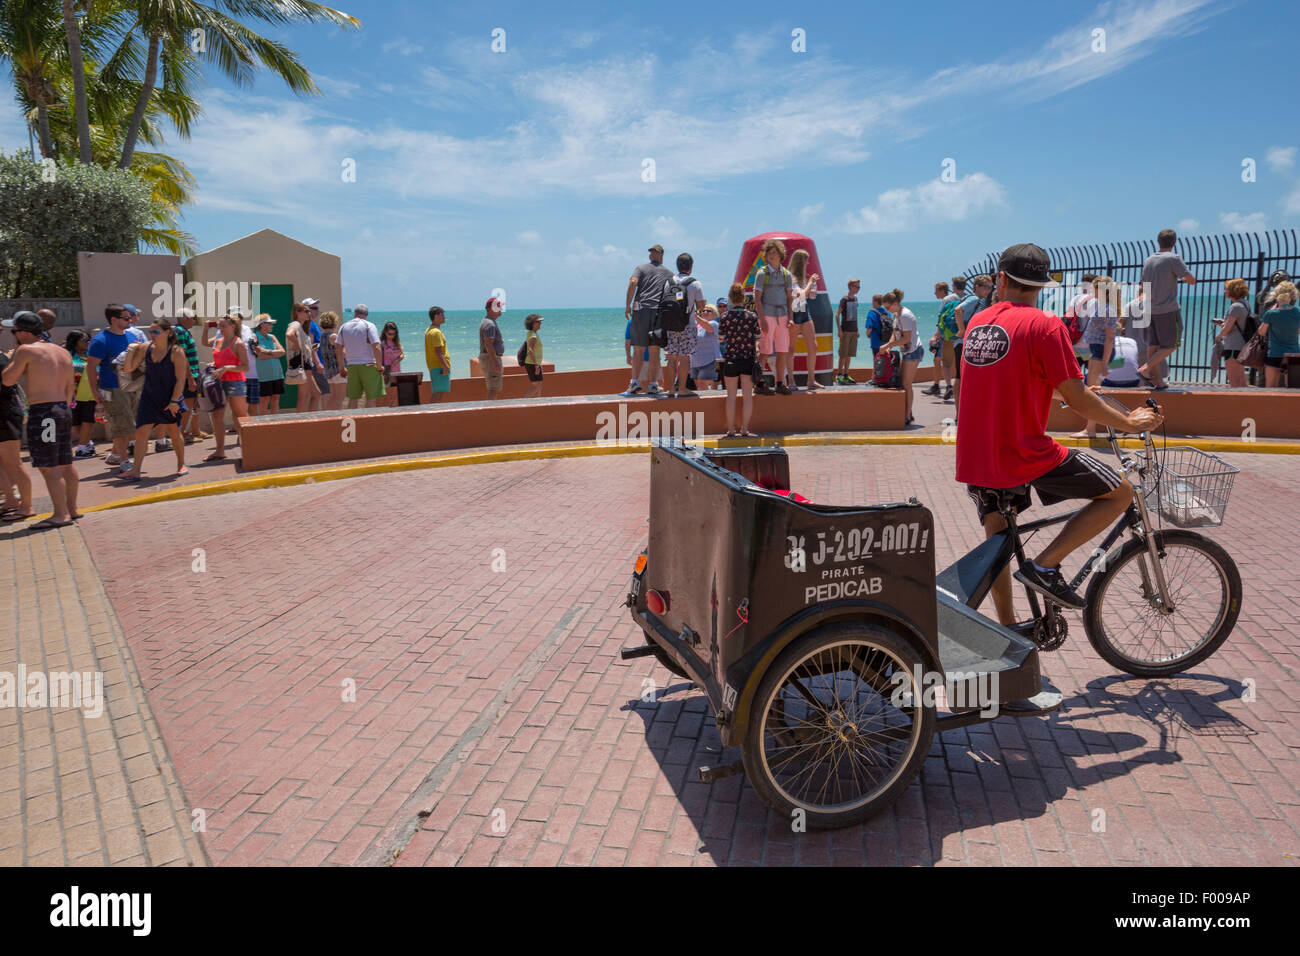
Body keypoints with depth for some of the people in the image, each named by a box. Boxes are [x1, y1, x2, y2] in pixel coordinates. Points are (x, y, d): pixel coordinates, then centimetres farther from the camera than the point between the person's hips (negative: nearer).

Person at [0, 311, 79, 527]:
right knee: (65, 464, 13)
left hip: (42, 412, -8)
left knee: (47, 467, -7)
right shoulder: (63, 352, 14)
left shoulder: (26, 350, -8)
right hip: (63, 410, 8)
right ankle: (71, 509, 18)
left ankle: (60, 515, -10)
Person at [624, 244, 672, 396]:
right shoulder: (668, 274, 15)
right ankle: (653, 385, 2)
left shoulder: (641, 268, 10)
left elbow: (633, 282, -8)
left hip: (641, 310, -1)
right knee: (654, 350, 3)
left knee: (638, 349, 4)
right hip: (659, 313, 1)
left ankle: (635, 382, -2)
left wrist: (628, 305, -5)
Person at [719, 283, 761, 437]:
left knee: (731, 395, 8)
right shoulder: (752, 317, -4)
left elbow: (721, 338, -1)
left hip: (731, 359, -1)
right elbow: (758, 337, 1)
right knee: (748, 395, 8)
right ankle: (745, 429, 9)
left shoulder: (725, 318, -8)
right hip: (749, 359, 1)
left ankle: (731, 430, 10)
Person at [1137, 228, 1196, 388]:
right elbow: (1192, 280, -13)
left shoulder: (1148, 260, 10)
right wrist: (1182, 278, 8)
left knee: (1153, 345, 8)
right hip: (1168, 309, -6)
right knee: (1170, 345, 1)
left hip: (1150, 309, 6)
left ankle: (1157, 379, 10)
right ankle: (1145, 369, -14)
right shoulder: (1174, 258, -9)